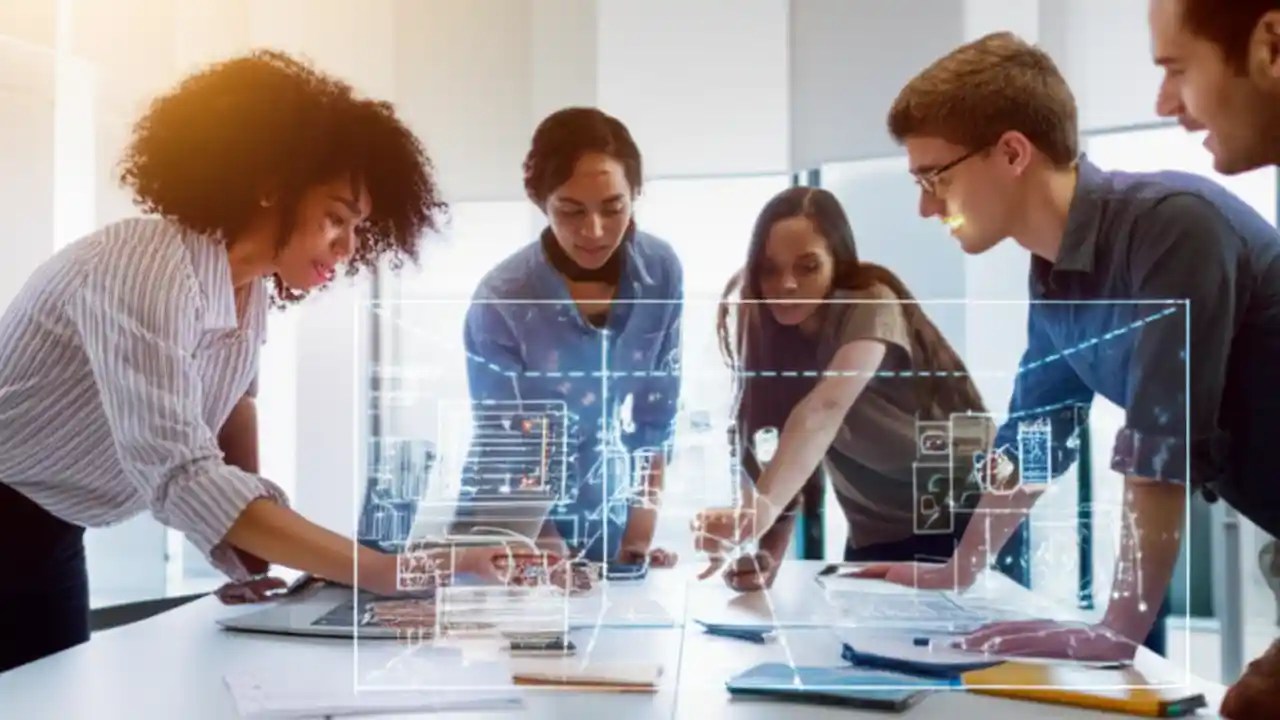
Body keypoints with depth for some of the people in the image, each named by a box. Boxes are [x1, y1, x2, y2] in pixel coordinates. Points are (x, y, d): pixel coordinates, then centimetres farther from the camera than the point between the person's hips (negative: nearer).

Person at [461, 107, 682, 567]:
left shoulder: (661, 273, -13)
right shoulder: (500, 302, -24)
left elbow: (656, 419, -6)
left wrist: (638, 537, -8)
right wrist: (552, 556, -18)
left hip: (605, 521, 3)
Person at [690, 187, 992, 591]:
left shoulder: (871, 304, -24)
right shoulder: (771, 336, -6)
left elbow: (825, 408, -41)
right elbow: (789, 444, -11)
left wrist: (764, 506, -56)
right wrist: (766, 555, -26)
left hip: (963, 514, -4)